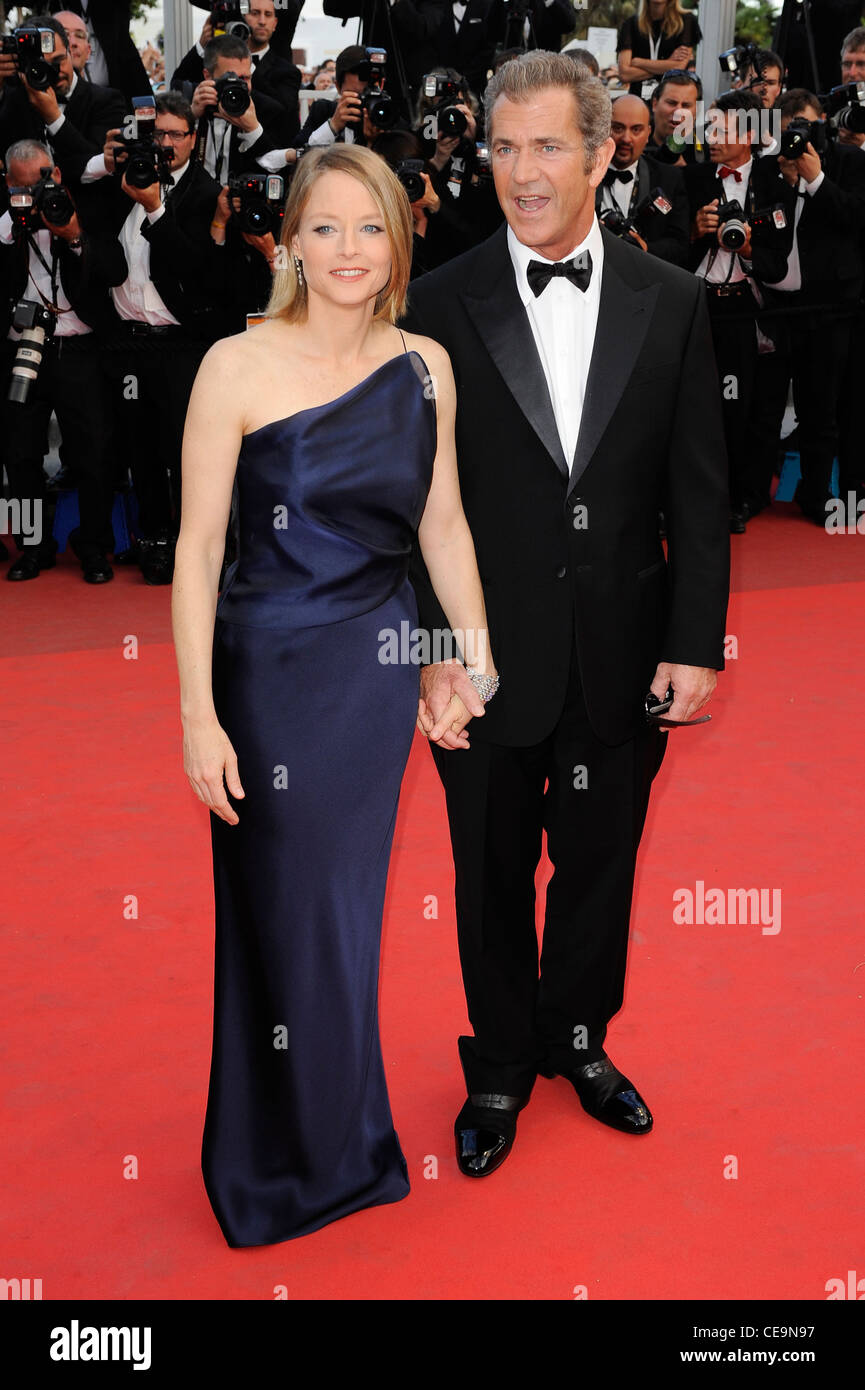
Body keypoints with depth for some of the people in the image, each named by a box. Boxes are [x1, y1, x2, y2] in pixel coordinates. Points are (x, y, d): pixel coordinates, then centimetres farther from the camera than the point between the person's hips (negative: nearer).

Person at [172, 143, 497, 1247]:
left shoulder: (425, 366, 3)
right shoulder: (238, 367, -10)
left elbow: (442, 523, 10)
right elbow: (197, 548, -11)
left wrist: (480, 659, 7)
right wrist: (198, 714, -14)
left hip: (381, 669, 4)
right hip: (270, 666, -3)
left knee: (353, 909, 14)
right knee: (283, 916, 7)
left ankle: (347, 1147, 38)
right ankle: (286, 1172, 30)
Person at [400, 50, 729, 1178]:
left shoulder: (672, 303, 1)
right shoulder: (442, 304, -4)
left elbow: (699, 493, 1)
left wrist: (696, 643, -5)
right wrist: (433, 646, -11)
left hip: (623, 659, 2)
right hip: (487, 657, -1)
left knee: (600, 866, 17)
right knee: (493, 877, 14)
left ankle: (577, 1040, 42)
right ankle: (500, 1070, 36)